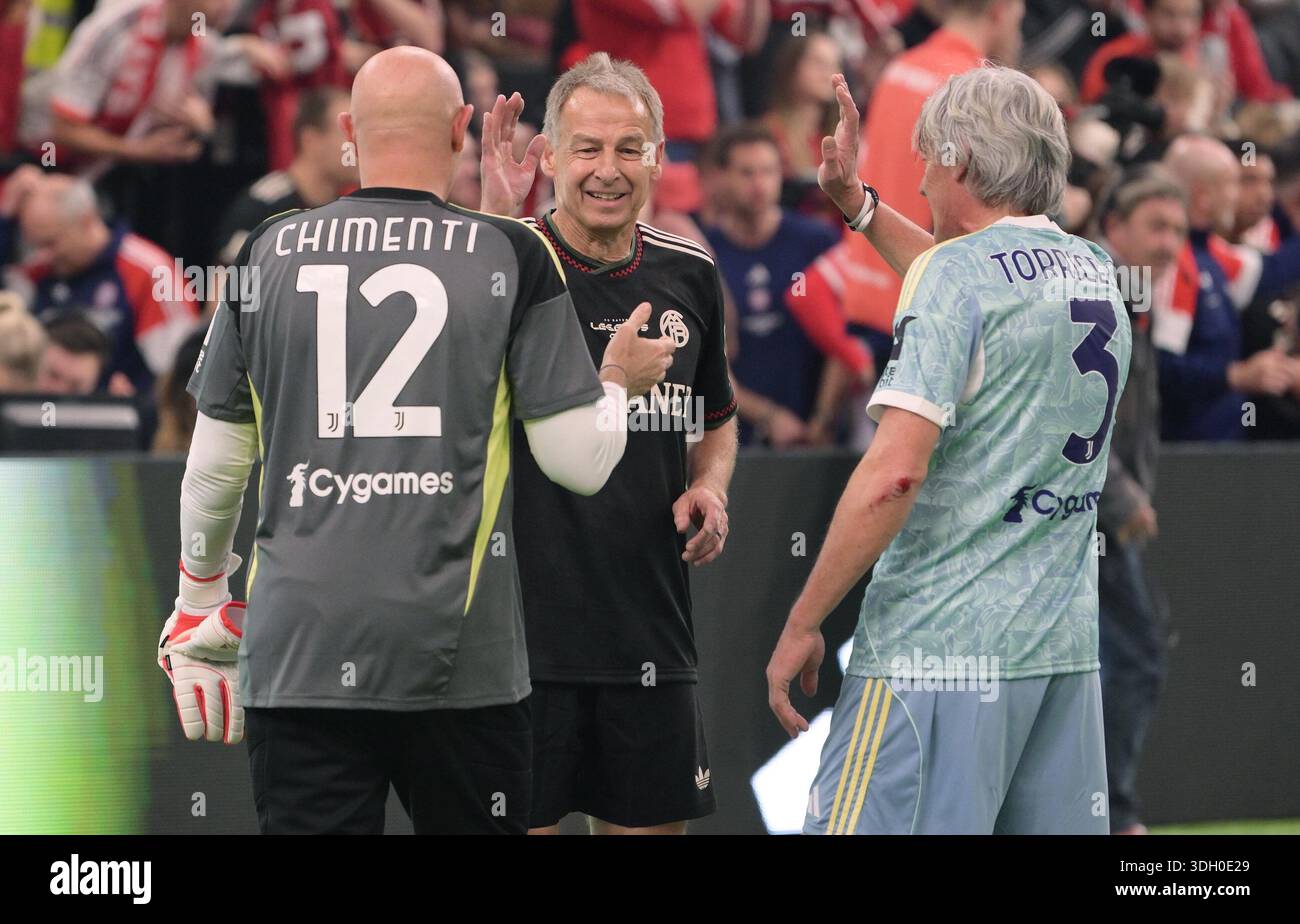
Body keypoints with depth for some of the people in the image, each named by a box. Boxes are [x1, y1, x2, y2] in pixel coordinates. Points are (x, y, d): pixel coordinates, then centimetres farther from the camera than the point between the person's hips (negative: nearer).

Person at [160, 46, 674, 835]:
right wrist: (617, 379, 21)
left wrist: (200, 597, 28)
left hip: (296, 651, 1)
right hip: (458, 657, -1)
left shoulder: (269, 253, 5)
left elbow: (215, 467, 12)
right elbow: (580, 461, -1)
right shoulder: (511, 256, -1)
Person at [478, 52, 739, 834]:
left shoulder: (690, 275, 8)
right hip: (524, 629, -5)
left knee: (652, 824, 11)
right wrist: (496, 219, -35)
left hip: (653, 633, 5)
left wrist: (710, 486, 3)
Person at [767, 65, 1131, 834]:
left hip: (942, 649, -8)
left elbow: (894, 473, -18)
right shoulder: (1096, 272, 12)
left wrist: (801, 624, -12)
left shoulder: (954, 272, -9)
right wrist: (857, 202, 40)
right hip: (1068, 648, 8)